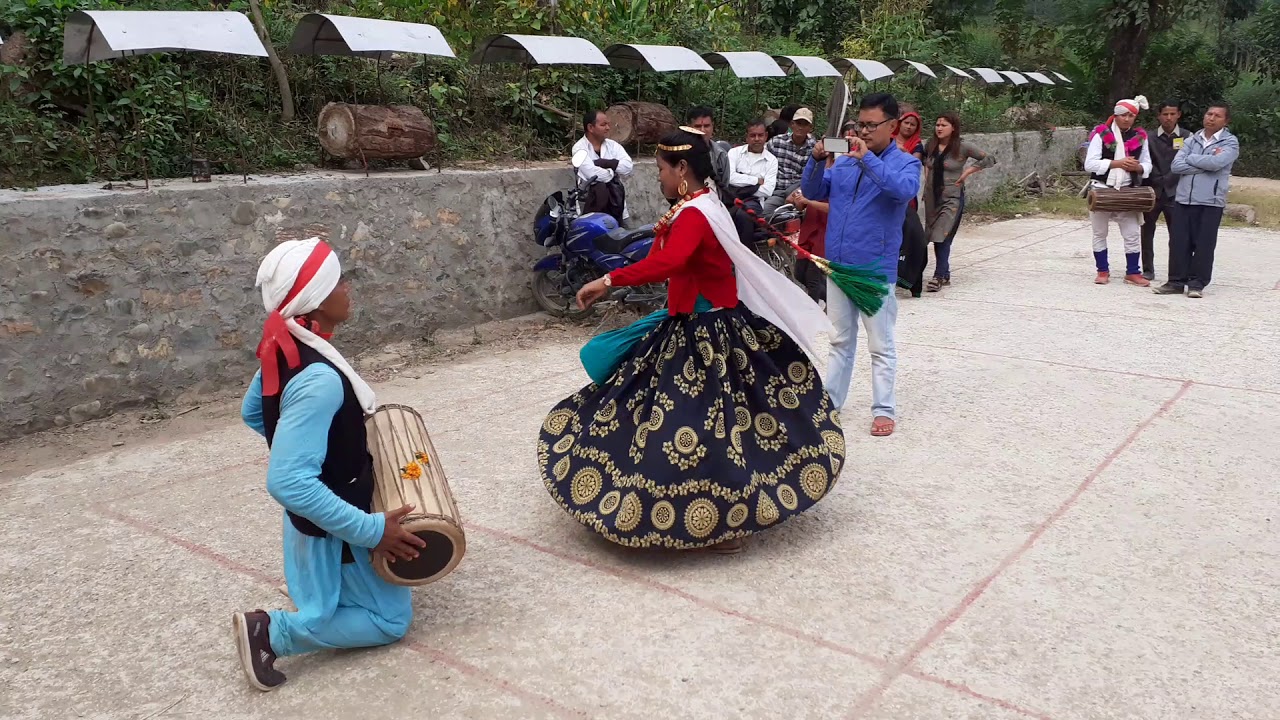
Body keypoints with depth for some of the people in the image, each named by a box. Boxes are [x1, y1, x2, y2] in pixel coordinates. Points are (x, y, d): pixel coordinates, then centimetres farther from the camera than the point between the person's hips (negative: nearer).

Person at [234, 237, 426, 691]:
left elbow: (252, 413, 11)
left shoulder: (283, 345, -8)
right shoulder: (318, 380, -36)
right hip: (331, 526, -9)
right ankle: (270, 632, -1)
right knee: (391, 619, 9)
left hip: (318, 512, 9)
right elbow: (289, 484, -39)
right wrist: (371, 531, -32)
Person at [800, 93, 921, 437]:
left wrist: (868, 159, -28)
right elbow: (812, 193, 6)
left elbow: (905, 189, -25)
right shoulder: (843, 161, 8)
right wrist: (817, 159, -10)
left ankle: (884, 409, 14)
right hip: (838, 265, 5)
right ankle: (830, 398, 28)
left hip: (876, 270, -5)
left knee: (881, 345, 5)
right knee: (841, 339, 17)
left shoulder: (905, 163, -4)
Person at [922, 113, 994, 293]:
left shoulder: (962, 147, -8)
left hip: (952, 198, -5)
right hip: (931, 196, 5)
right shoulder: (931, 145, 5)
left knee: (942, 237, -14)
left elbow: (989, 160, -3)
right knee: (935, 237, 9)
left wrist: (968, 171, -8)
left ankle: (939, 276, -11)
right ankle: (945, 274, 20)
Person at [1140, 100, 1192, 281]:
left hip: (1175, 192, -2)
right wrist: (1158, 180, -6)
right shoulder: (1150, 138, 5)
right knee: (1147, 231, 6)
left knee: (1176, 234, -3)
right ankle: (1148, 270, 17)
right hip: (1152, 191, 2)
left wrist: (1167, 179, -7)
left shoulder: (1187, 137, 2)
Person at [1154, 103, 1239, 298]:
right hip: (1184, 199, 4)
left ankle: (1197, 284, 8)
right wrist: (1206, 163, -9)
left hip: (1210, 202, -4)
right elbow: (1176, 165, -1)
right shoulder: (1191, 140, 13)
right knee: (1178, 242, 3)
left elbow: (1216, 162, -17)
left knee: (1204, 245, 0)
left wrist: (1190, 158, -4)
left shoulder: (1230, 142, 2)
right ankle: (1176, 281, 11)